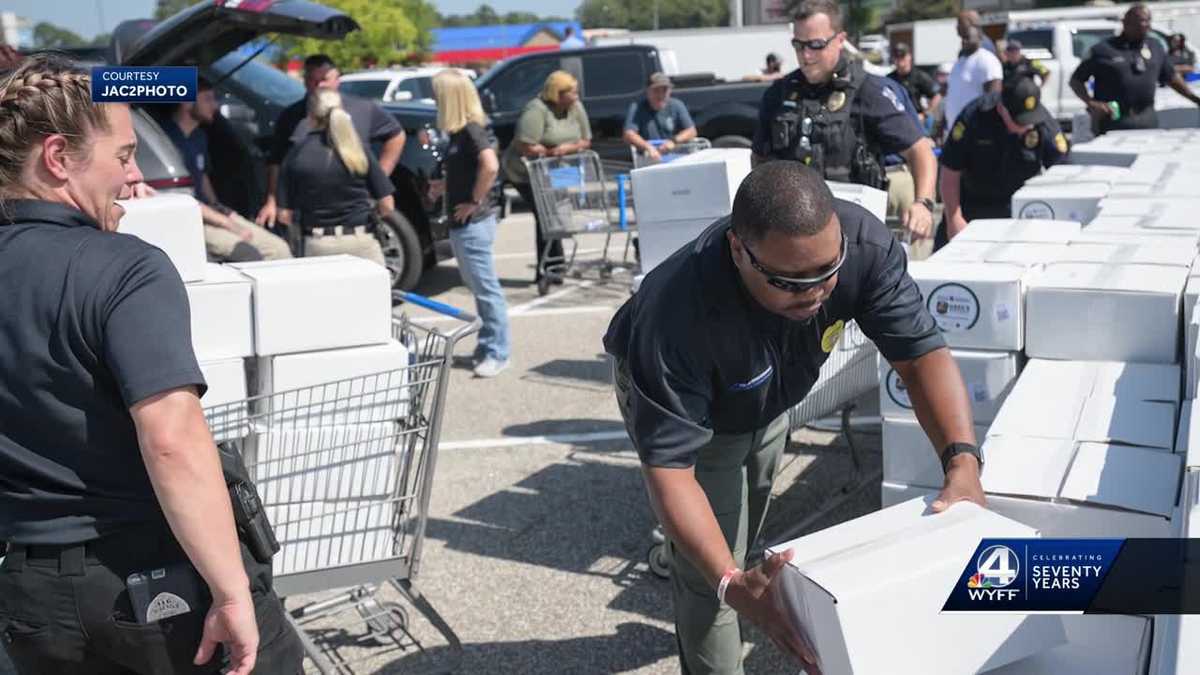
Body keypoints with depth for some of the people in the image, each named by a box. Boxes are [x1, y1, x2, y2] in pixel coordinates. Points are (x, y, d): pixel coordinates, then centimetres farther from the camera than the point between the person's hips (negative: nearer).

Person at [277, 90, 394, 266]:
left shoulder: (297, 152, -2)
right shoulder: (358, 149, 0)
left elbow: (286, 215, -2)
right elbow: (387, 206, -1)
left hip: (318, 246, 0)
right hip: (361, 242, 0)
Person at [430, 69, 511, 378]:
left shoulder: (472, 130, -16)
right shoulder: (461, 130, 11)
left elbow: (490, 166, -30)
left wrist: (475, 202, -22)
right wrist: (444, 186, 10)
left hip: (473, 222, -10)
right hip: (463, 223, 10)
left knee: (486, 288, -4)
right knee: (478, 286, 16)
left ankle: (497, 354, 2)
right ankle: (487, 346, 27)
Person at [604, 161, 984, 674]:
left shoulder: (863, 243, -36)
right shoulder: (678, 315, -46)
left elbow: (921, 352, -31)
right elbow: (669, 467, -44)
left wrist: (963, 463, -48)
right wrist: (732, 584, -57)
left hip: (771, 398, 5)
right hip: (677, 400, -5)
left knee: (745, 537, 27)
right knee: (707, 575, -8)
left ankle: (697, 631, 56)